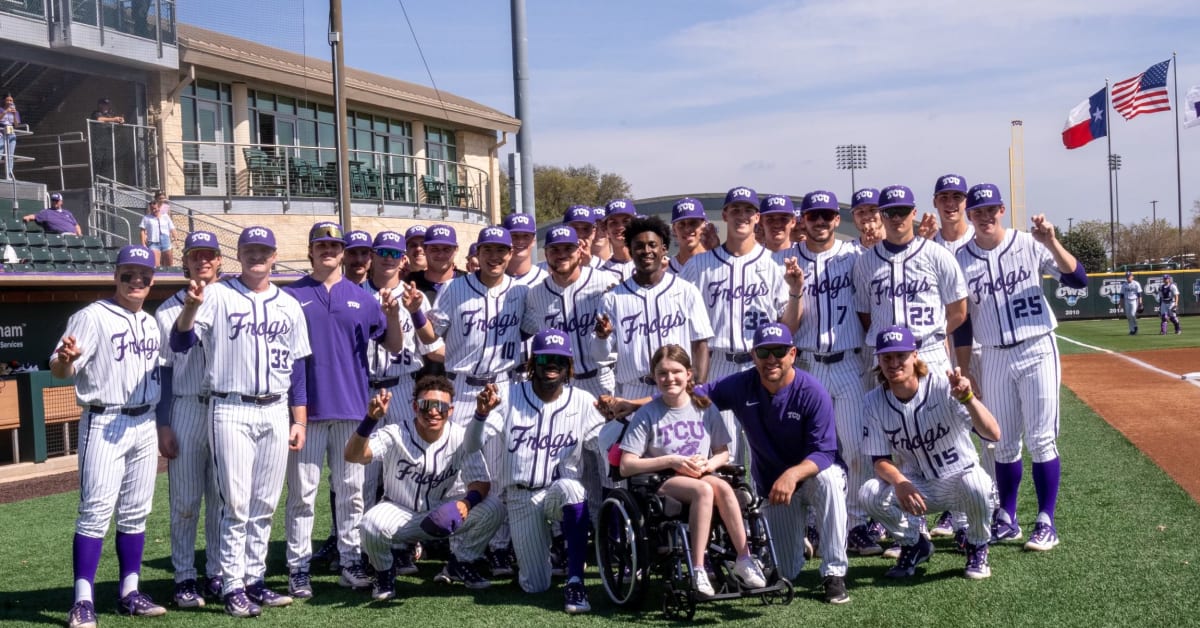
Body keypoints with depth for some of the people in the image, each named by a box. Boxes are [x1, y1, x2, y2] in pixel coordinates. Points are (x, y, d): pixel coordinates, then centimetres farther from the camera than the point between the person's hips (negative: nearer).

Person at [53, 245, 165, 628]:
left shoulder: (151, 323, 13)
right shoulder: (92, 317, -8)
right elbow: (59, 371, -16)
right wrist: (66, 358, -39)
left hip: (145, 425, 7)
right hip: (104, 424, -6)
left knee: (136, 511, 10)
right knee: (96, 511, -9)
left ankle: (129, 593, 18)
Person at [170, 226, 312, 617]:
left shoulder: (289, 305, 10)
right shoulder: (217, 296, 0)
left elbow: (297, 367, 12)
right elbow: (180, 343, -11)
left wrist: (299, 421, 8)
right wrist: (191, 306, -30)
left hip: (276, 413, 4)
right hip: (231, 412, -4)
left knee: (264, 506, 9)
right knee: (236, 504, -3)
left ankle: (254, 580, 19)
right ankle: (233, 588, 5)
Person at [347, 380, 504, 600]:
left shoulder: (461, 438, -13)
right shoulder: (394, 435, -20)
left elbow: (481, 481, -14)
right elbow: (353, 455, -34)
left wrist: (466, 503, -36)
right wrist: (371, 418, -49)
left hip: (444, 514, 2)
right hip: (401, 514, -2)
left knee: (493, 507, -22)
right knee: (372, 524, -35)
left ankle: (459, 564, 6)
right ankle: (385, 572, 1)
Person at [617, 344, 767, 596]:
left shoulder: (705, 408, 9)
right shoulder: (647, 414, -1)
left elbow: (723, 453, 14)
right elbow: (626, 466, -7)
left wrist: (707, 464, -10)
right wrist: (671, 461, -14)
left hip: (701, 477, 3)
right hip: (660, 484, -3)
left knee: (722, 487, -31)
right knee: (704, 490, -33)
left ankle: (744, 559, -24)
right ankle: (698, 571, -33)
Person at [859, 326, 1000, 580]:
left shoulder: (944, 387, -20)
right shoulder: (874, 402, -9)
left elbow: (993, 434, -30)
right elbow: (880, 460, -8)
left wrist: (967, 398, -48)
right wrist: (899, 482, -31)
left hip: (959, 481, -2)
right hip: (916, 486, 2)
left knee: (975, 483, -36)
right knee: (870, 493, -26)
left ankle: (977, 547, -3)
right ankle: (914, 545, 5)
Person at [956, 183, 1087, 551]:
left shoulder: (1029, 244, -3)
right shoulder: (961, 259, 3)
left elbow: (1078, 280, -11)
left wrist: (1051, 243, -23)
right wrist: (964, 374, 4)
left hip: (1037, 352, -2)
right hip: (995, 358, 2)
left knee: (1041, 439, -2)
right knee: (1004, 444, 8)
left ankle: (1046, 523, 5)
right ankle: (1006, 520, 19)